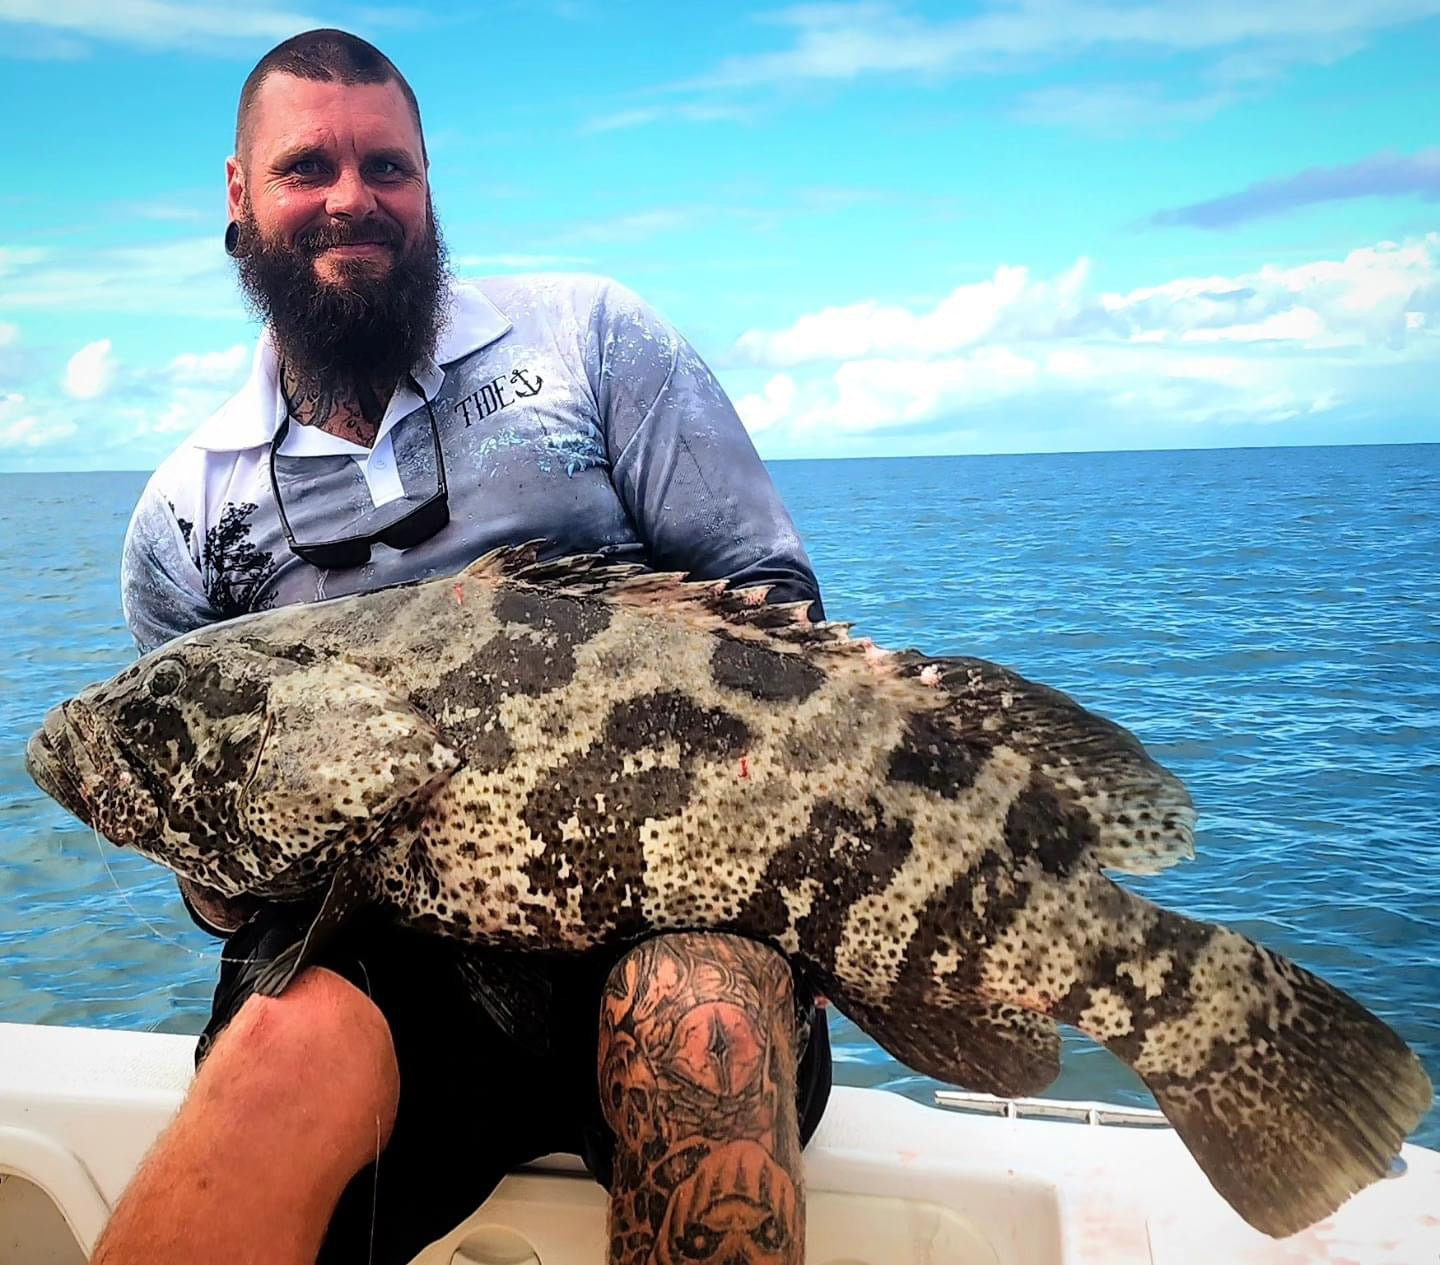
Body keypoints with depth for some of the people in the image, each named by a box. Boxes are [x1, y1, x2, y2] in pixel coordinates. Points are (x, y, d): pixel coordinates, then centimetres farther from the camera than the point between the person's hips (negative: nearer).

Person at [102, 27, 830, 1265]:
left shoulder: (588, 336, 9)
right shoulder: (187, 512, 14)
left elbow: (774, 599, 4)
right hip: (376, 943, 1)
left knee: (697, 1015, -34)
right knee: (294, 1048, -33)